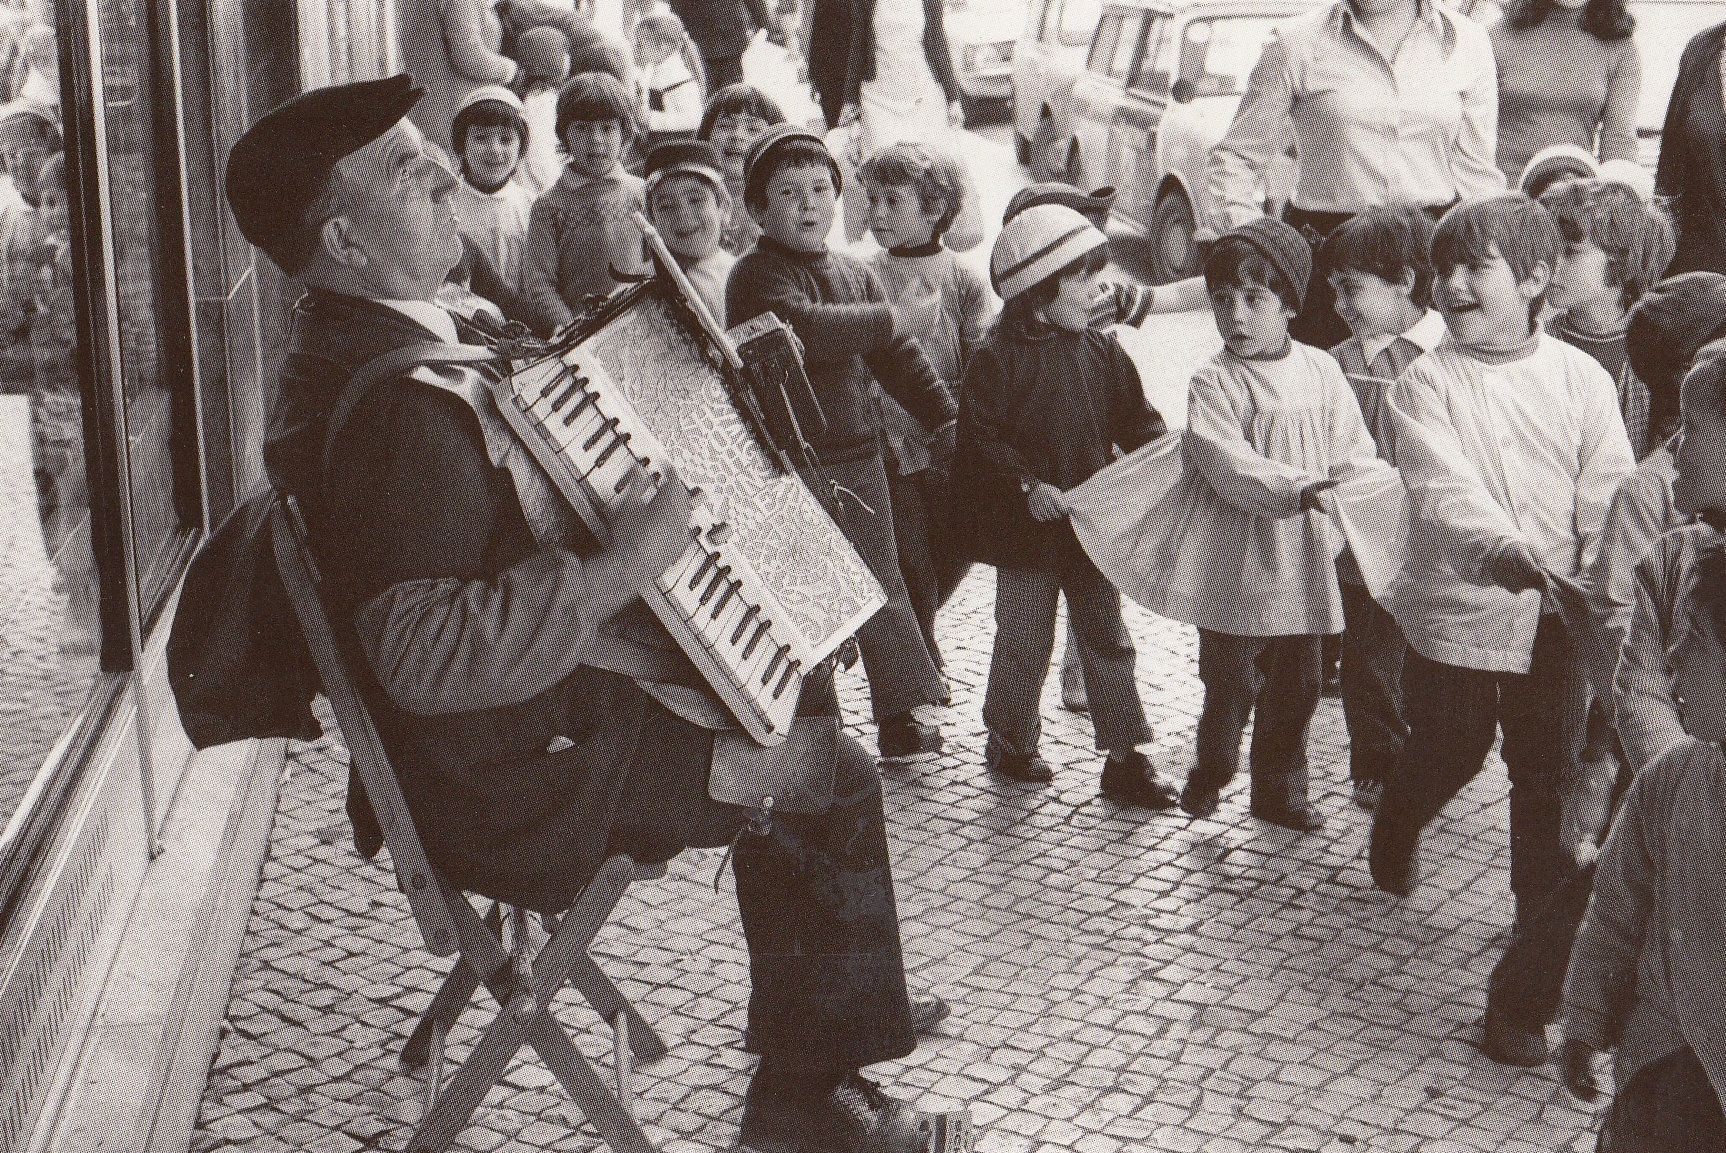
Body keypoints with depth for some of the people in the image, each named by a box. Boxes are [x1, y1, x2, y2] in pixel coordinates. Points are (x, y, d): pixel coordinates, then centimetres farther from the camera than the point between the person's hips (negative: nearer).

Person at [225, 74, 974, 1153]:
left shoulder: (369, 339, 4)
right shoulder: (394, 408, -30)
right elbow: (423, 654, -39)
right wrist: (618, 570, -34)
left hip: (541, 688, 11)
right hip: (517, 777, -11)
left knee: (796, 677, 20)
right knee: (830, 779, -5)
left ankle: (842, 994, 32)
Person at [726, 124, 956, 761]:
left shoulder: (855, 275, 14)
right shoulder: (756, 276, -9)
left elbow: (899, 356, 16)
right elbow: (806, 327, -27)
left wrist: (947, 418, 8)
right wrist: (881, 319, -14)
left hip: (857, 457, 7)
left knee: (882, 590, 13)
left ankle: (901, 716, 23)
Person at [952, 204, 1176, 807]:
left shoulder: (1101, 350, 6)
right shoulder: (998, 357, -11)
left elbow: (1135, 417, 11)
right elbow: (981, 437, -15)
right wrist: (1028, 485, -24)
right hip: (1026, 529, -5)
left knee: (1107, 639, 6)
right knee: (1025, 644, 7)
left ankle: (1125, 759, 11)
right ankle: (1010, 743, 26)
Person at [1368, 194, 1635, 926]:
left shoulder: (1581, 378, -1)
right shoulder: (1425, 384, -7)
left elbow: (1608, 492, -3)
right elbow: (1444, 490, -22)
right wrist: (1502, 549, -40)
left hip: (1554, 617, 1)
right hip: (1456, 610, -1)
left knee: (1549, 768, 7)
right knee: (1449, 753, 14)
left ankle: (1542, 915, 22)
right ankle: (1394, 837, 46)